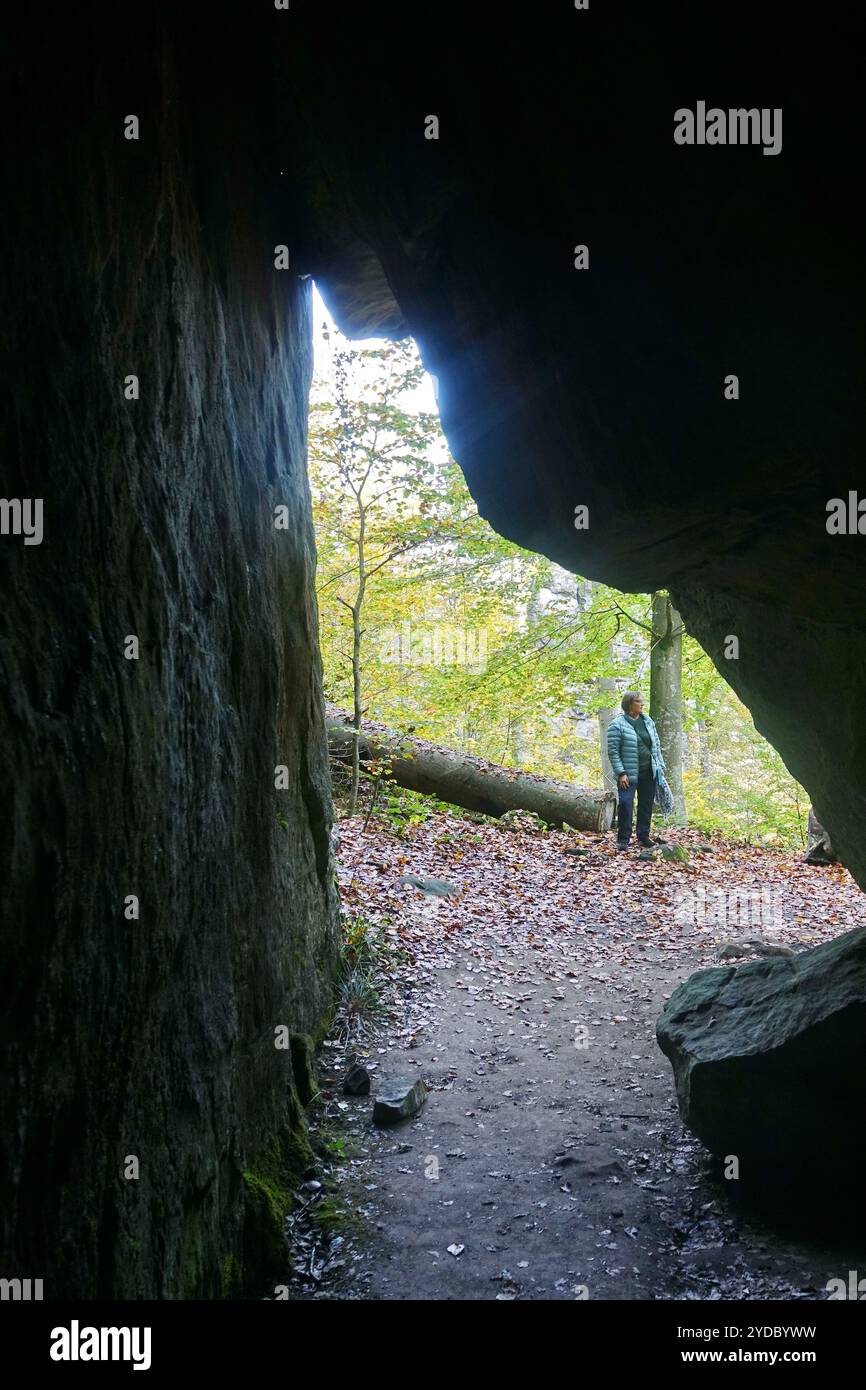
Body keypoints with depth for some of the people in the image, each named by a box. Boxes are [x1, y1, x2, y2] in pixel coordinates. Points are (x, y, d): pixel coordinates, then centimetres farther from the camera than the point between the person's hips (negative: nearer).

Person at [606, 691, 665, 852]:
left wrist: (660, 766, 11)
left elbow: (656, 745, 16)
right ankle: (623, 839, -1)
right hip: (629, 773, -5)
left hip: (648, 772, 6)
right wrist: (620, 773, -16)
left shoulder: (647, 721, 10)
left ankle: (644, 836, 25)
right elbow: (613, 751, -11)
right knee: (626, 804, -11)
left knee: (646, 804, 11)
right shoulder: (617, 725, -9)